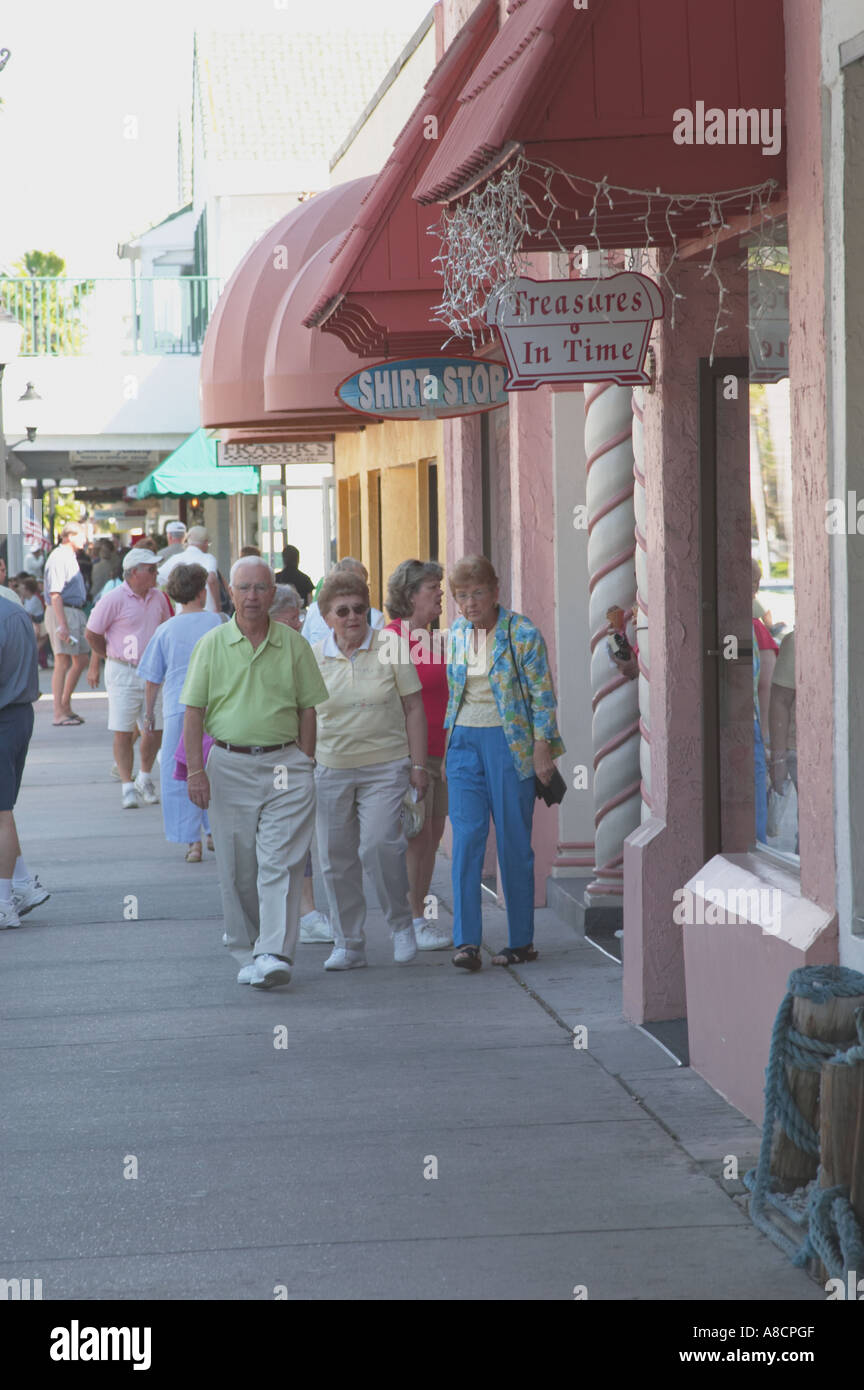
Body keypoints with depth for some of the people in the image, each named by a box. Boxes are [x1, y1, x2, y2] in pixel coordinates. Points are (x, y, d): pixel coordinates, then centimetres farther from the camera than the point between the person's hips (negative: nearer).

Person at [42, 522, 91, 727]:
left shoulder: (71, 558, 17)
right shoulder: (58, 558, -14)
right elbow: (55, 595, -21)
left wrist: (83, 625, 27)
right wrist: (62, 625, -26)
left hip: (76, 612, 10)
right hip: (61, 612, -10)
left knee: (81, 659, 13)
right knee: (62, 662, -8)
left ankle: (65, 705, 24)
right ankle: (59, 714, -6)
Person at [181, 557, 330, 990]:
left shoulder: (293, 645, 5)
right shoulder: (212, 644, 4)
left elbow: (308, 708, 9)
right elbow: (193, 712, 3)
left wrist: (304, 764, 2)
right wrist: (195, 770, -4)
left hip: (284, 763, -1)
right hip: (229, 765, 1)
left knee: (279, 863, -10)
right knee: (237, 869, 6)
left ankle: (275, 954, -17)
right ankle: (247, 951, 18)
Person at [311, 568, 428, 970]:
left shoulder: (390, 649, -2)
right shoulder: (314, 657, 4)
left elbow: (413, 708, 1)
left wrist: (418, 764, -3)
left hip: (385, 767, -3)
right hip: (331, 769, 3)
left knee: (379, 844, -18)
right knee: (335, 858, 3)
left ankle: (401, 923, 5)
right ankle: (348, 944, 15)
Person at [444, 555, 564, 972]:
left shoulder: (522, 633, -6)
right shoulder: (455, 634, 9)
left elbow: (542, 695, -6)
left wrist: (542, 747, -11)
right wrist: (445, 747, 15)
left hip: (509, 742, -4)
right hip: (464, 742, 4)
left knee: (514, 841, 0)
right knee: (466, 837, -6)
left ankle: (521, 941, 10)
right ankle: (466, 940, -9)